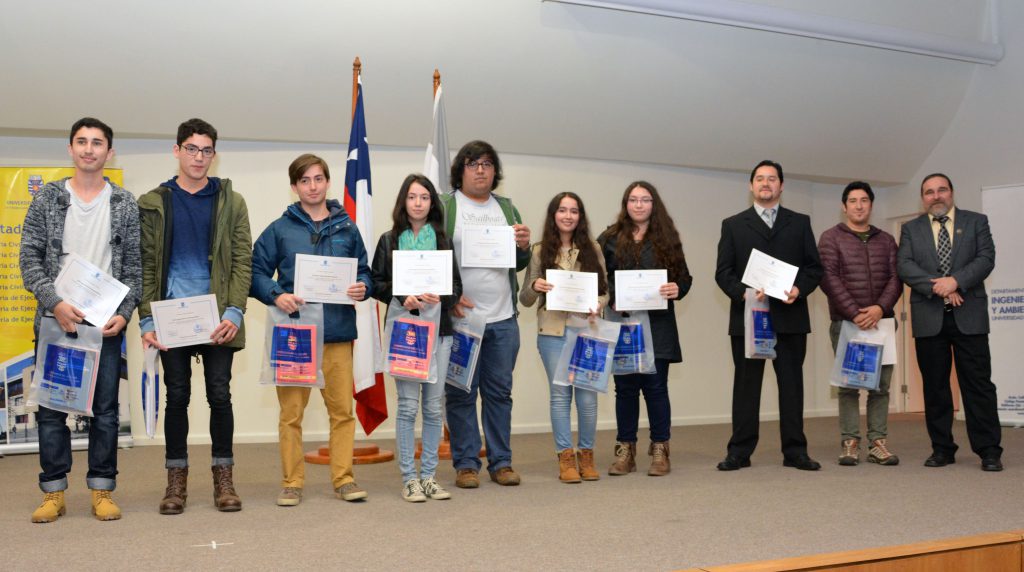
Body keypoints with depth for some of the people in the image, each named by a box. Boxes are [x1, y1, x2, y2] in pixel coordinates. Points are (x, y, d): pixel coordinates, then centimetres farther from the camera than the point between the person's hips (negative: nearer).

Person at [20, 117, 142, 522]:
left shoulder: (125, 205, 4)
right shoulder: (47, 198, 4)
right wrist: (56, 304, -13)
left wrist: (124, 313, -9)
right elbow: (30, 259, 1)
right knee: (51, 405, 5)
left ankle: (101, 491, 14)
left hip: (106, 322, 0)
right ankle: (53, 493, 16)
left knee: (105, 408, 4)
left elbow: (134, 265, 4)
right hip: (56, 320, 0)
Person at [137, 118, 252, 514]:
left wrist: (235, 311, -12)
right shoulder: (153, 203, 7)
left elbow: (242, 260, 1)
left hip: (218, 318, 0)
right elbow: (146, 264, 3)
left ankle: (223, 477, 14)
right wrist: (146, 319, -6)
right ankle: (176, 478, 16)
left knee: (219, 395, 3)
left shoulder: (230, 202, 7)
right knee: (177, 396, 6)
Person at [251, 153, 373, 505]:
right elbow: (257, 272, 2)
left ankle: (343, 478, 16)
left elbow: (363, 271, 14)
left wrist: (362, 288, -7)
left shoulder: (347, 229, 10)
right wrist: (276, 295, -16)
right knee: (291, 411, 4)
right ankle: (292, 482, 15)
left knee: (342, 408, 4)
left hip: (338, 331, 1)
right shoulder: (279, 230, 4)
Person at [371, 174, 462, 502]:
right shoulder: (389, 240, 7)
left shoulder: (443, 241, 12)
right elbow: (377, 284, 3)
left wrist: (441, 298, -12)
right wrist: (403, 299, -14)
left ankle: (429, 475, 13)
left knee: (433, 406, 4)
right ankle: (409, 478, 5)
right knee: (408, 405, -4)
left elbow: (456, 286, 9)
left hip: (439, 328, 2)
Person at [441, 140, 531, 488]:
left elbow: (519, 264, 19)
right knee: (461, 394, 2)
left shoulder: (507, 208, 16)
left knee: (500, 392, 10)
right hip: (460, 316, -4)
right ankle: (466, 464, 12)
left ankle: (501, 462, 18)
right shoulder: (444, 207, 0)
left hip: (503, 318, 4)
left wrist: (524, 247, -3)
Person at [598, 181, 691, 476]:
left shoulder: (667, 238, 8)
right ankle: (625, 451, 14)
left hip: (657, 324, 0)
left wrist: (677, 289, -14)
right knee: (625, 387, 6)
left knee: (655, 385, 1)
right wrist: (610, 299, -12)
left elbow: (684, 276, 7)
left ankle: (660, 450, 11)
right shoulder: (610, 238, 7)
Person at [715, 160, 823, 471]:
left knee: (791, 384, 4)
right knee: (746, 384, 3)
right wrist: (743, 292, -14)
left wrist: (799, 289, -11)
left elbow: (814, 267, 8)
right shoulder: (733, 225, 10)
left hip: (790, 315, 1)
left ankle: (794, 451, 11)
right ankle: (740, 451, 8)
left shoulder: (800, 223, 13)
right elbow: (723, 272, 3)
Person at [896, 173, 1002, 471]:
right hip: (929, 318, 1)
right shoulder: (911, 229, 12)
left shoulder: (976, 222, 10)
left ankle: (989, 450, 3)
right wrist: (937, 287, -16)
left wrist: (955, 281, -18)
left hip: (968, 316, -1)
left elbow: (986, 259, -2)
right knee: (935, 387, 5)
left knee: (978, 383, -2)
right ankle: (942, 449, 13)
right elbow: (904, 265, -2)